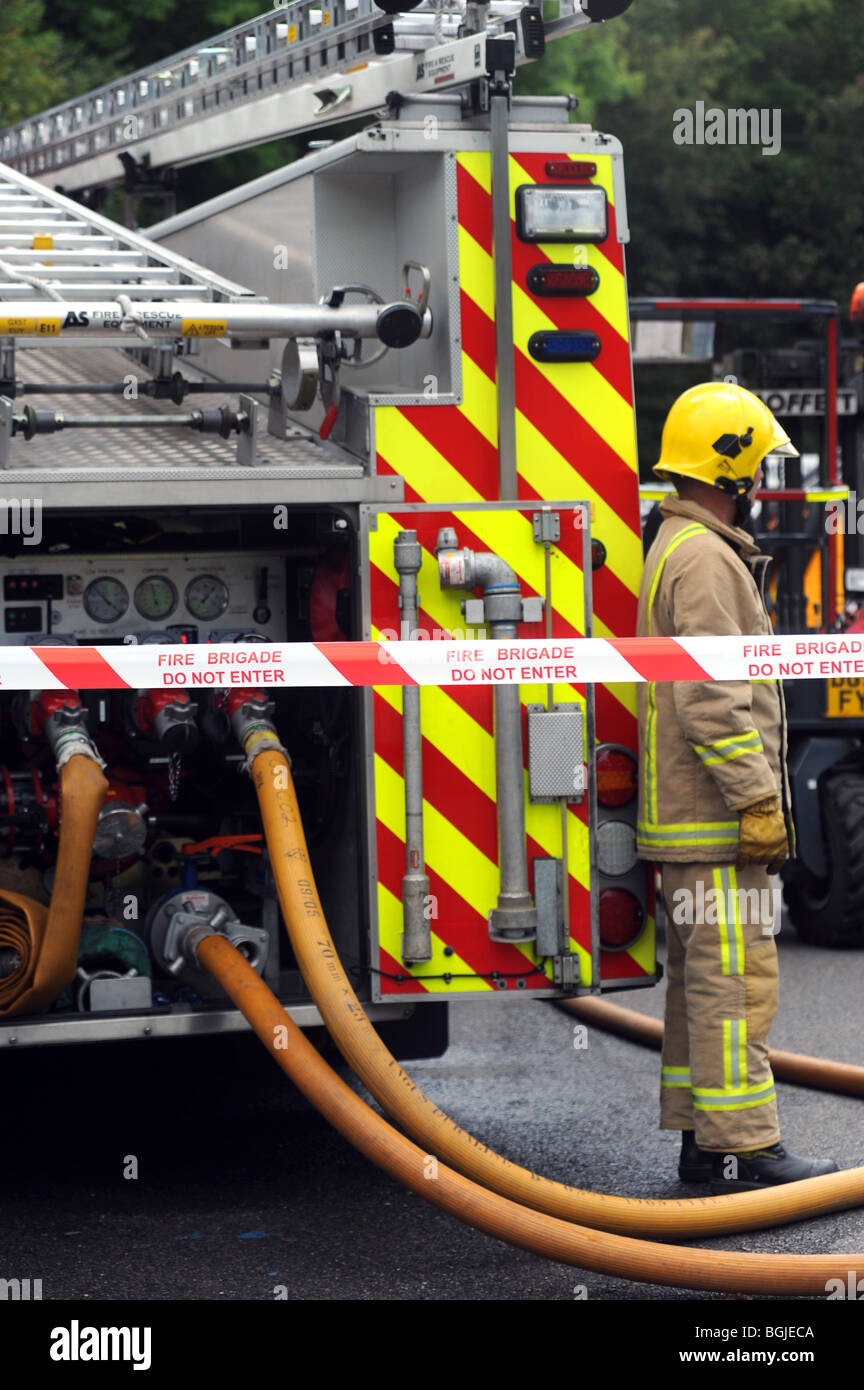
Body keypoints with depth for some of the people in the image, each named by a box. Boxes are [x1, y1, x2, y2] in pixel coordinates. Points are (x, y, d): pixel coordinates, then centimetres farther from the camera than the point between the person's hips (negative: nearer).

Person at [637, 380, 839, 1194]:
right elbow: (713, 701, -23)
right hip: (713, 821, -11)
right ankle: (742, 1149, -8)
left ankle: (702, 1141, 18)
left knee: (703, 978, 13)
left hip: (691, 821, 11)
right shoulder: (703, 558, -15)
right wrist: (757, 801, -22)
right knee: (735, 980, -9)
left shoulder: (684, 548, 20)